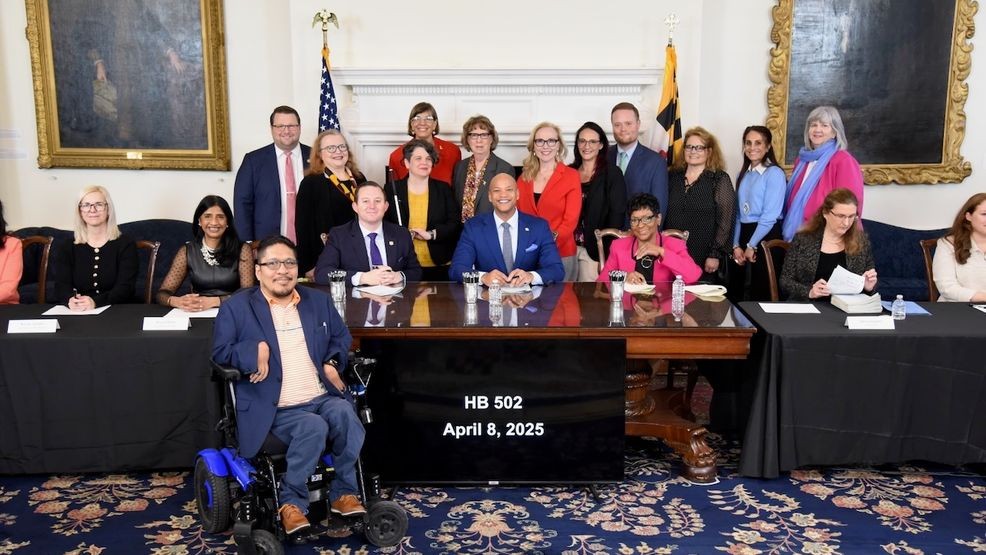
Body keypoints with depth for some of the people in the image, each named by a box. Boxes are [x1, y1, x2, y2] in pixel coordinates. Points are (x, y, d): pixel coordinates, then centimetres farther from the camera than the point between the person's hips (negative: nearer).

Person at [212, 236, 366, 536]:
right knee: (314, 427, -33)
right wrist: (254, 351, -17)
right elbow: (220, 352, 2)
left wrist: (332, 363, 1)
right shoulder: (236, 307, 5)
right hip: (276, 409, -3)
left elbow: (342, 338, 22)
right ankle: (291, 500, -12)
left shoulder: (319, 301, 17)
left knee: (344, 412, -30)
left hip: (322, 398, 4)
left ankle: (343, 492, -11)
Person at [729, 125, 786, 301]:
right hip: (744, 233, 7)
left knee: (761, 293, 0)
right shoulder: (743, 174, 14)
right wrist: (736, 245, 2)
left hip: (765, 237, -7)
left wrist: (751, 245, -11)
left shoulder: (774, 173, -8)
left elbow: (770, 215, -13)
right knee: (734, 292, 9)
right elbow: (738, 213, 12)